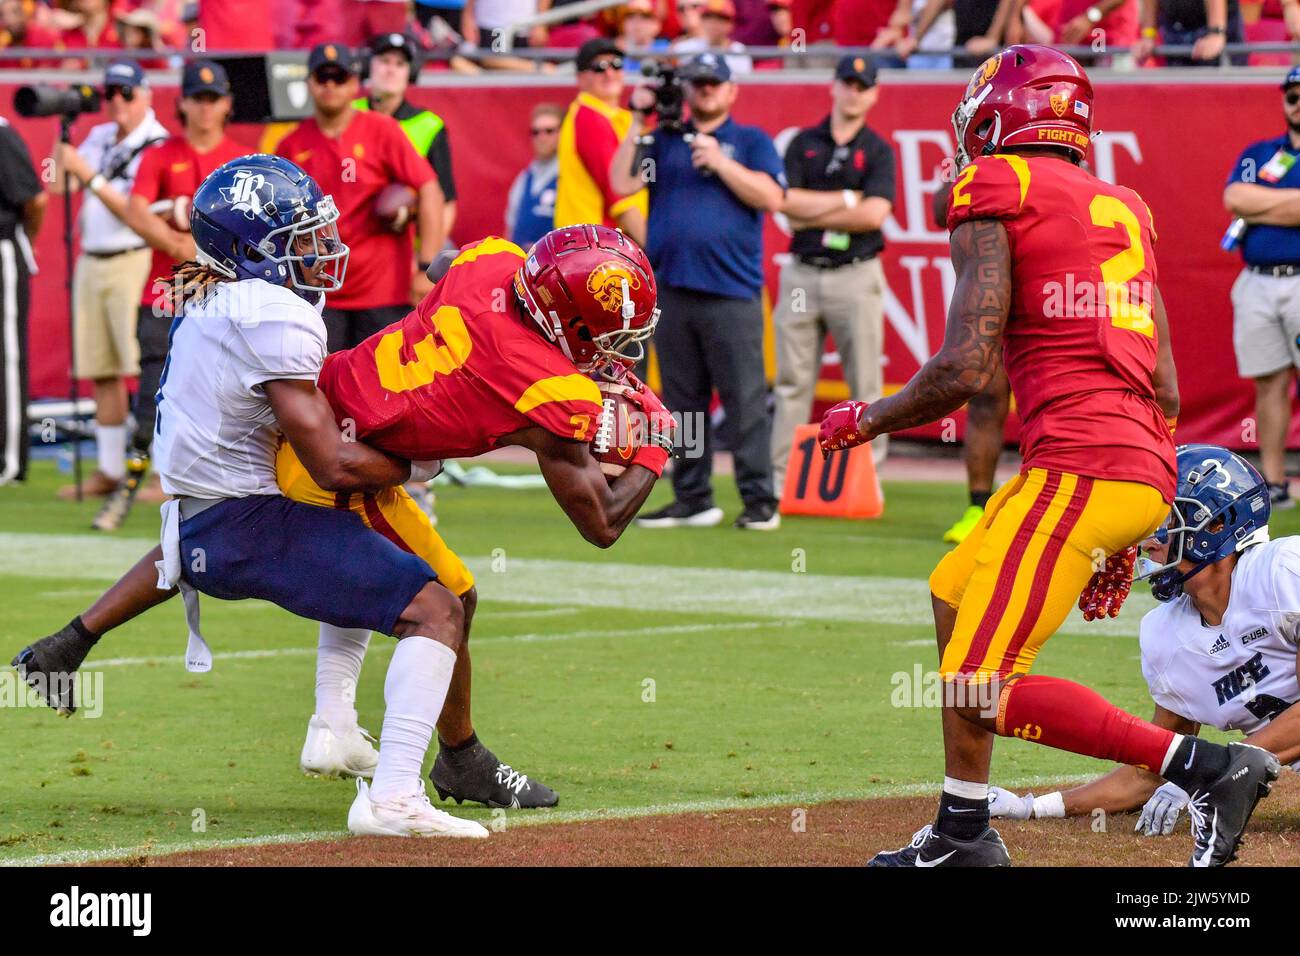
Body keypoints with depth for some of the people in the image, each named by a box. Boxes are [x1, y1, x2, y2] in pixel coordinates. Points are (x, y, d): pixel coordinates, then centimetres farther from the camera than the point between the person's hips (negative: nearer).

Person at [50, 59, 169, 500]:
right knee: (101, 372, 9)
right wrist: (62, 145, -1)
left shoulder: (157, 145, -8)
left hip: (134, 262, -7)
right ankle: (109, 471, 14)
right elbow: (60, 186, 12)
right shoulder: (99, 138, 14)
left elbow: (132, 211, -15)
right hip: (91, 262, 7)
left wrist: (90, 177, -19)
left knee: (145, 369, -13)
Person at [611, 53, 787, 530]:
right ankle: (692, 500, 12)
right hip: (671, 289, 4)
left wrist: (719, 162, -10)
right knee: (682, 401, 6)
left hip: (732, 293, -4)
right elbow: (621, 184, 4)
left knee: (745, 400, -8)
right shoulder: (663, 141, 17)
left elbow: (771, 197, -4)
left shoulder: (751, 141, 10)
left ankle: (759, 501, -6)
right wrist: (638, 122, 2)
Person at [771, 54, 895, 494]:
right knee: (792, 382, 2)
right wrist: (847, 199, -7)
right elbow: (786, 203, -4)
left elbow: (873, 214, -11)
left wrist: (812, 215, -7)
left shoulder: (877, 151, 4)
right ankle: (781, 475, 4)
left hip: (856, 276, -2)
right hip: (802, 273, 2)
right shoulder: (803, 143, 10)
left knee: (865, 383, -3)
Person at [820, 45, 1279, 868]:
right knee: (954, 591, 25)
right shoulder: (1121, 208, 19)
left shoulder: (996, 191, -3)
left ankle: (1208, 766, -12)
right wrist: (1125, 534, 25)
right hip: (1150, 468, 9)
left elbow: (966, 369, -11)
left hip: (1078, 469, -9)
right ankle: (962, 837, 29)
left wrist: (867, 421, 7)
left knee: (985, 690, -8)